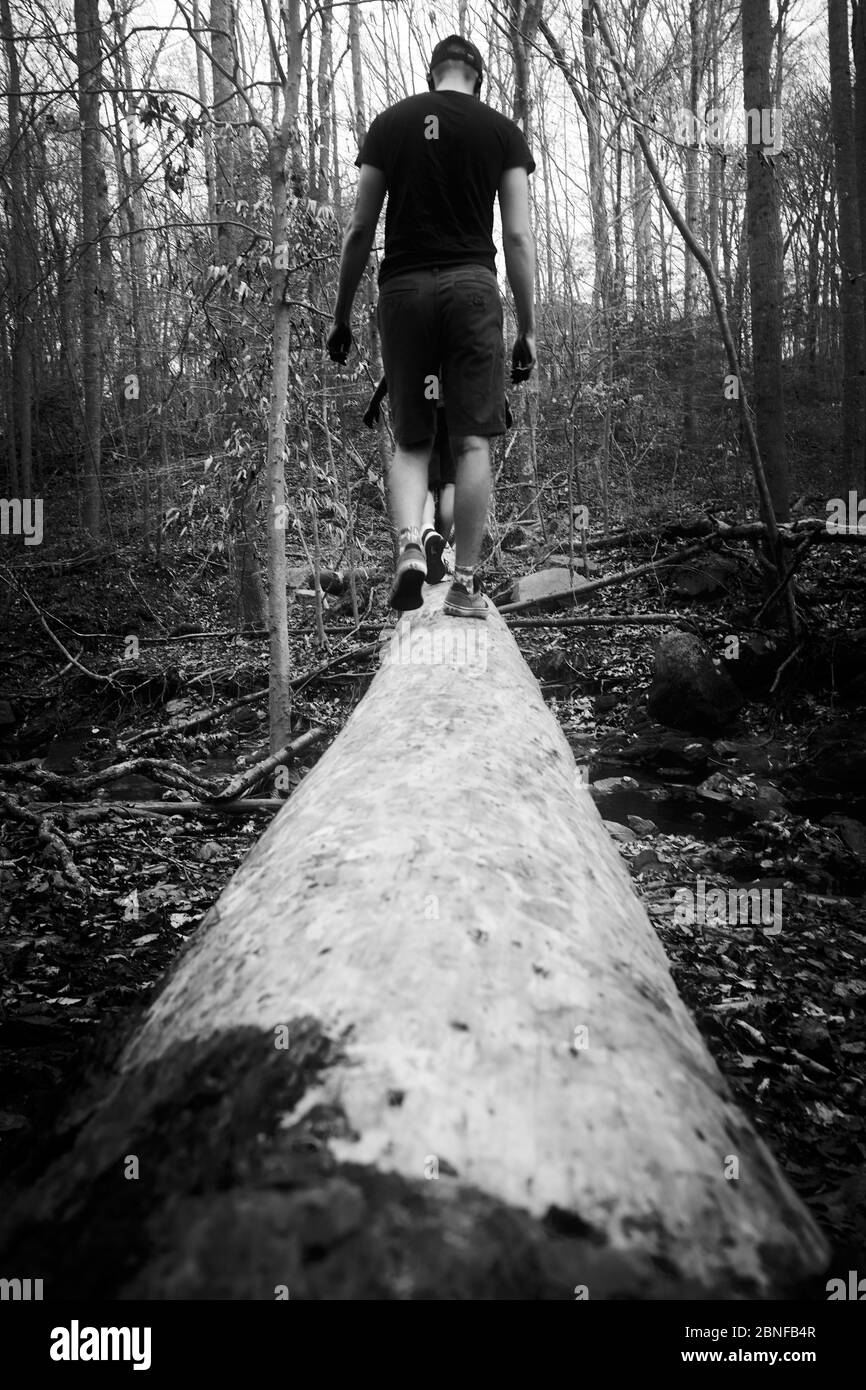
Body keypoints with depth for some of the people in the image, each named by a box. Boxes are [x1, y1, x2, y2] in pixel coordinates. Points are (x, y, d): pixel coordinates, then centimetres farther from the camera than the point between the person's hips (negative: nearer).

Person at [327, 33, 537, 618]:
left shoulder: (391, 123, 12)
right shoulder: (503, 131, 9)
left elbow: (360, 230, 8)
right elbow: (518, 237, 2)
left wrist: (341, 317, 14)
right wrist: (529, 328, 5)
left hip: (403, 287, 2)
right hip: (472, 285, -2)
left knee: (410, 439, 9)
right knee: (474, 440, 0)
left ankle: (410, 544, -15)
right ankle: (465, 584, 0)